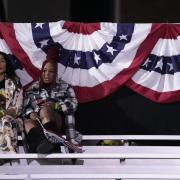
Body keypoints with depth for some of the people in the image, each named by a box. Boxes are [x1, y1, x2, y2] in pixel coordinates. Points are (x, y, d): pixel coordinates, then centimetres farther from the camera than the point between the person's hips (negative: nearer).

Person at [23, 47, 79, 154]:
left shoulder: (65, 87, 14)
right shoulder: (34, 88, 18)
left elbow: (73, 105, 0)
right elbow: (25, 106, 7)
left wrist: (54, 105, -14)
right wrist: (31, 114, -15)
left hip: (57, 123, -2)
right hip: (38, 122, 2)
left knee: (44, 110, -34)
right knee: (28, 123, -32)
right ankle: (46, 145, -62)